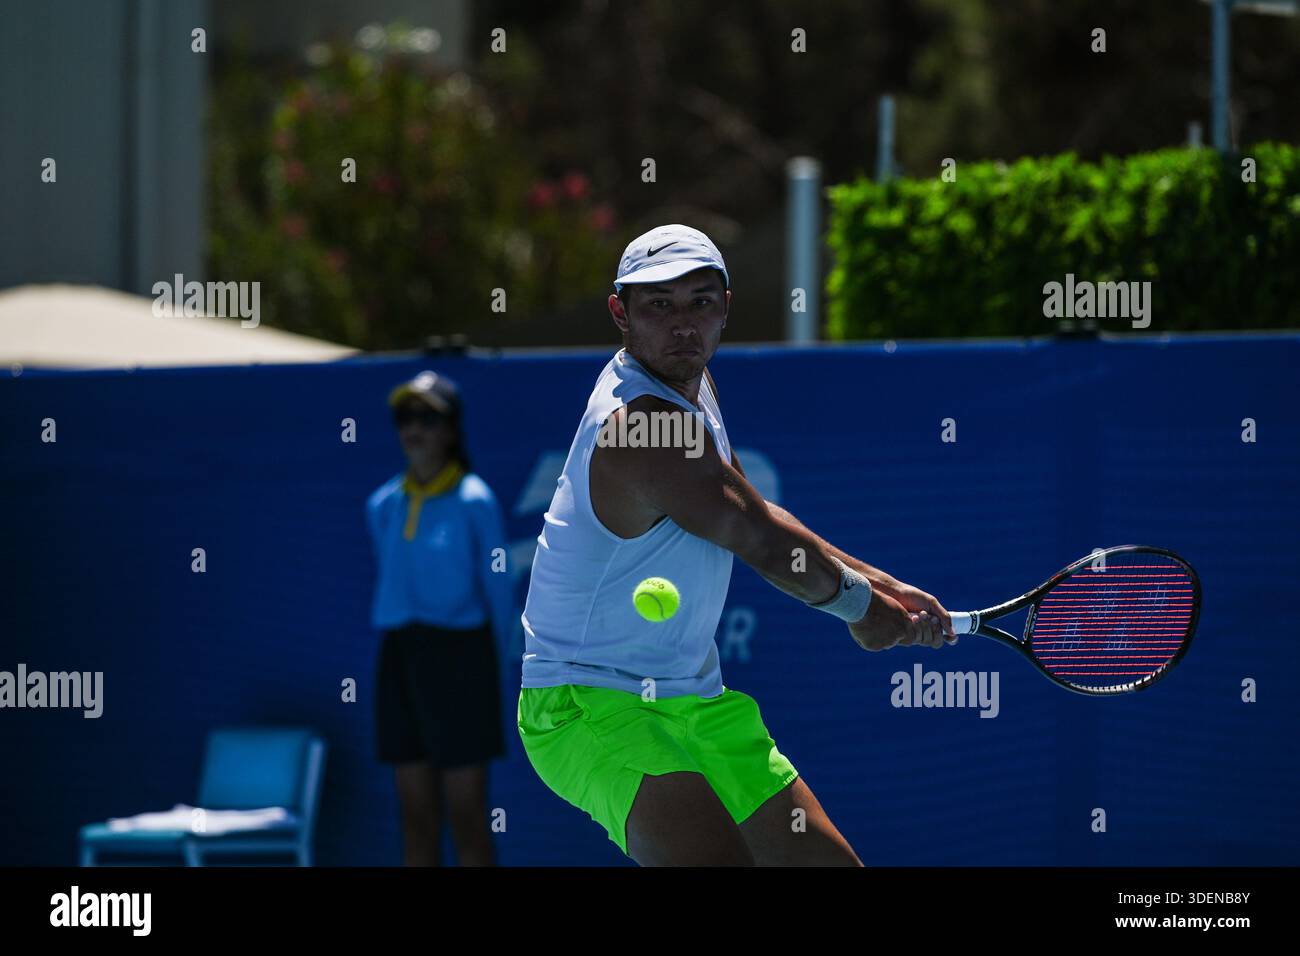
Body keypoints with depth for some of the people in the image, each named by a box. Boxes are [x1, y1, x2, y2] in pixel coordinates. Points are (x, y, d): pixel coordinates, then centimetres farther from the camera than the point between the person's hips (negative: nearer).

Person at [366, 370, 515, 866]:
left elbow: (499, 588, -2)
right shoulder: (383, 505, 9)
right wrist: (402, 641, 12)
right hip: (399, 657, 5)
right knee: (416, 815, 6)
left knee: (466, 815, -5)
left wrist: (492, 657, -1)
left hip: (459, 655, -5)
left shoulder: (473, 501, -5)